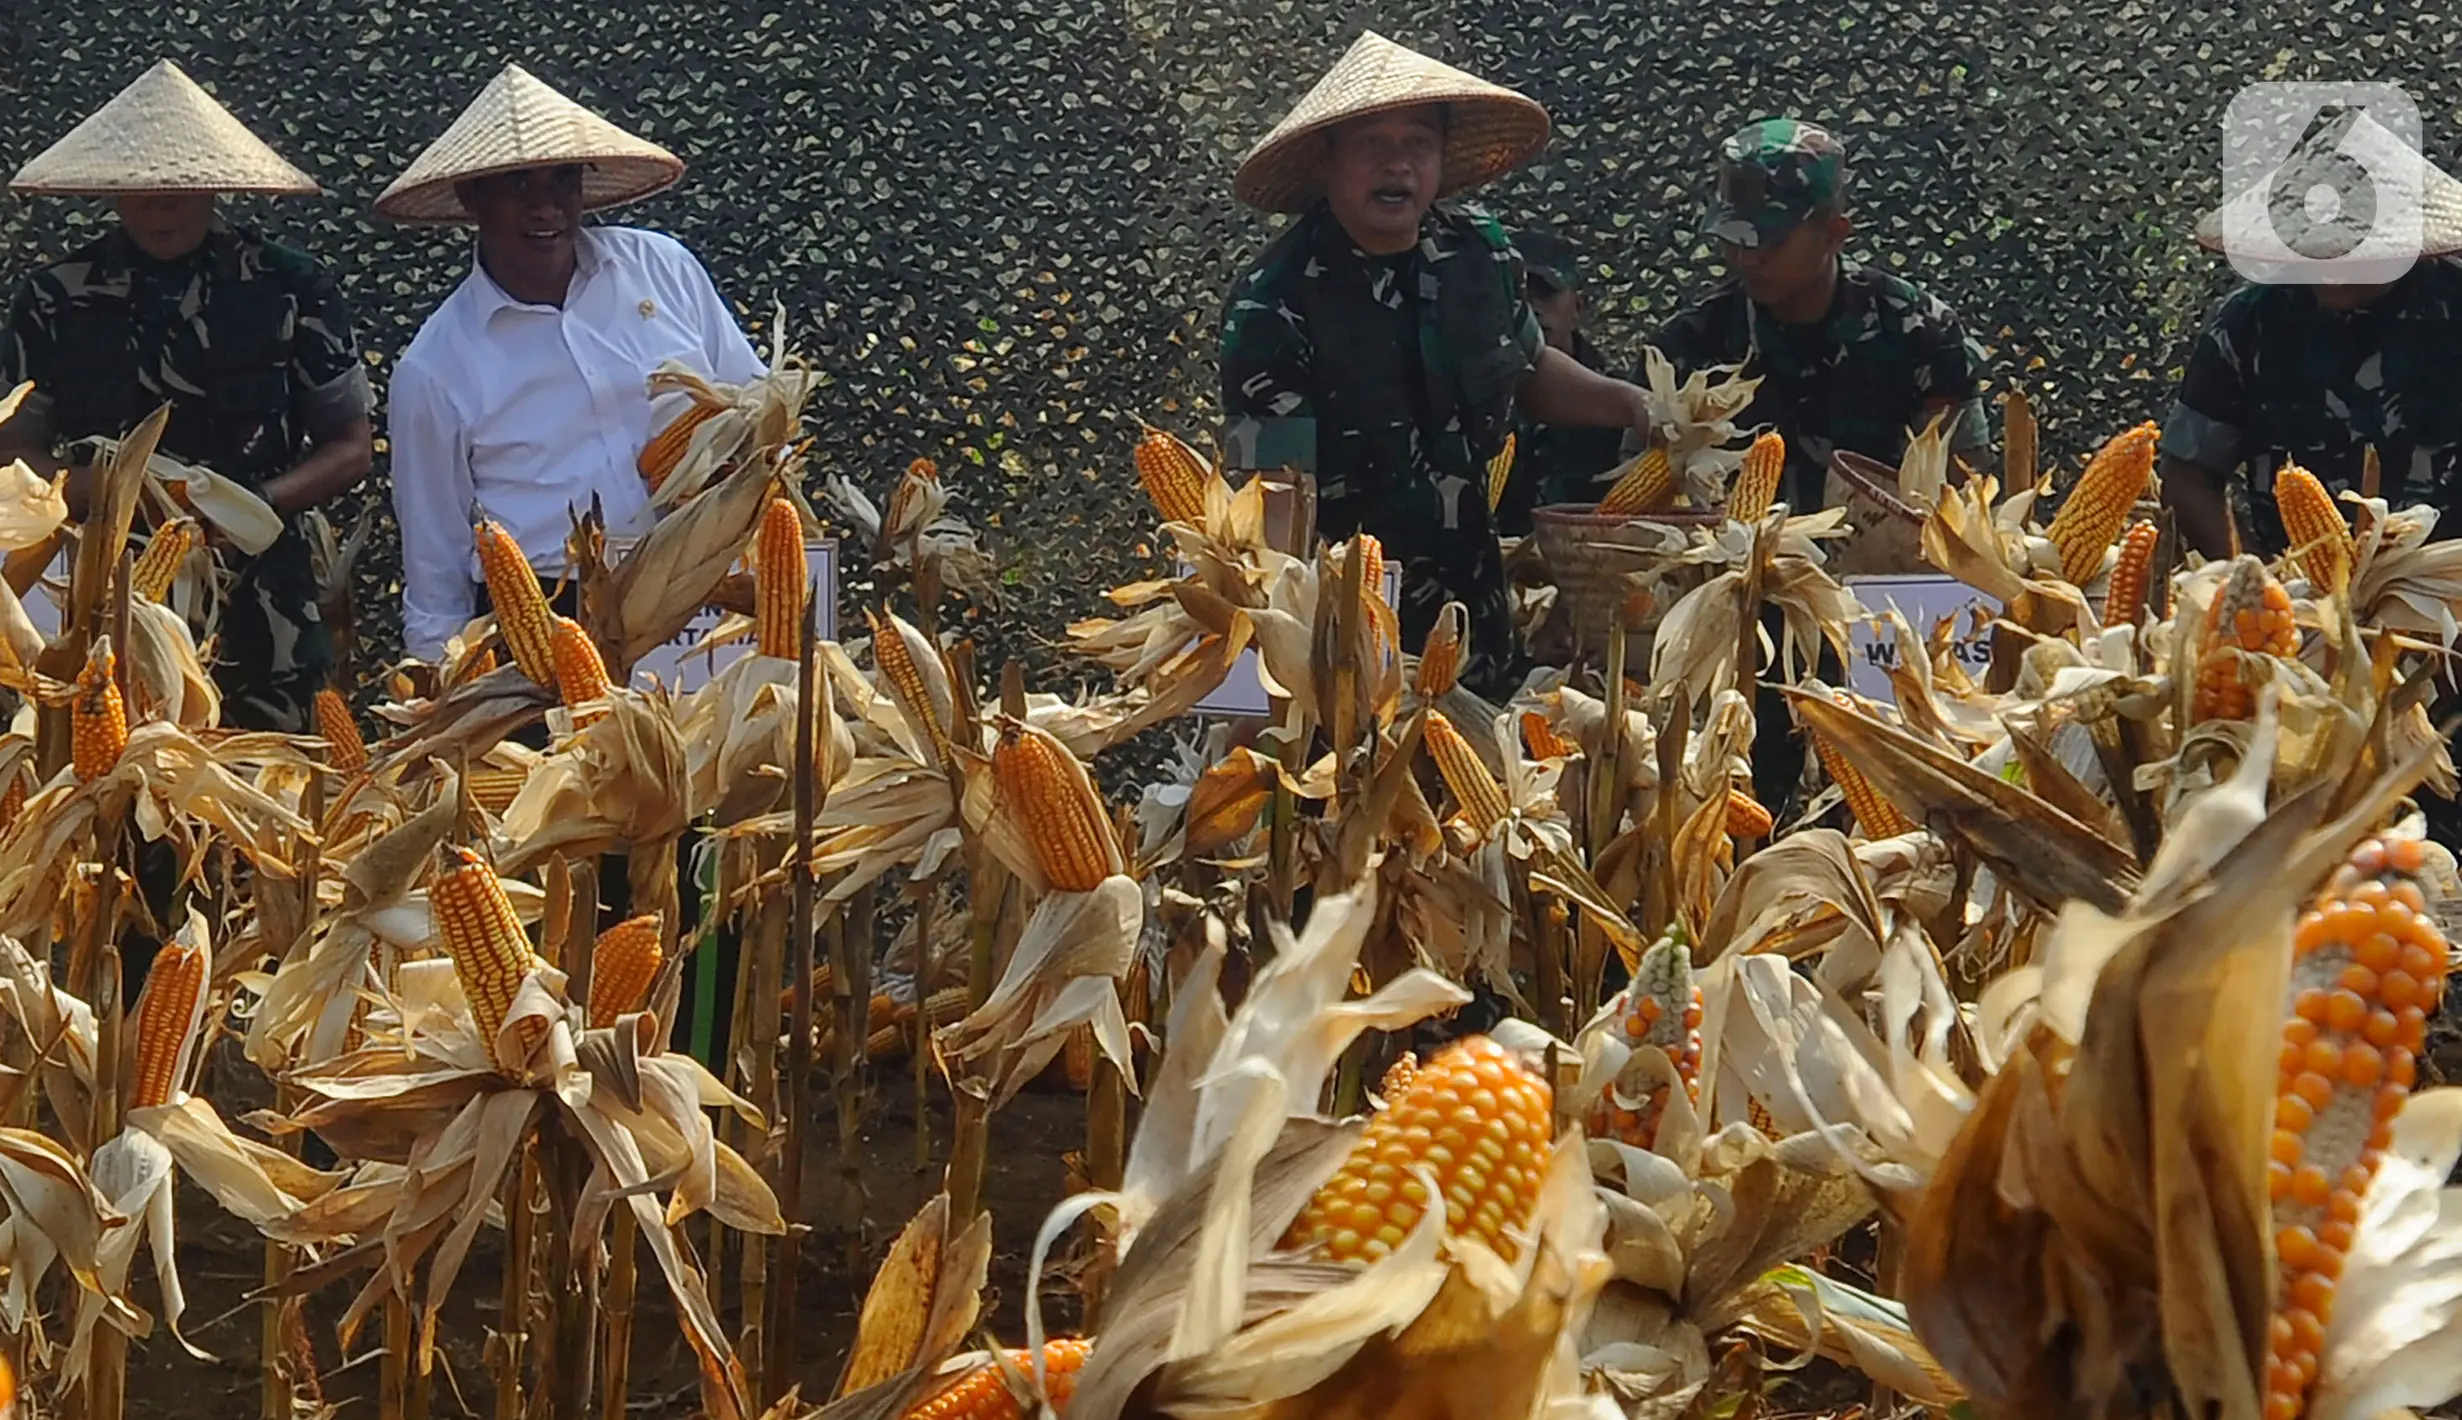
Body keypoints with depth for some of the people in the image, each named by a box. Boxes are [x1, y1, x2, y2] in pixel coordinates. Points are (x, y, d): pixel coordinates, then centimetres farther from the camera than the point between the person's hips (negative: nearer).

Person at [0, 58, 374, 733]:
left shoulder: (291, 289, 0)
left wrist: (254, 505, -13)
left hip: (260, 622, -1)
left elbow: (351, 448, 4)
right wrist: (89, 487, -13)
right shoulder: (55, 298, 4)